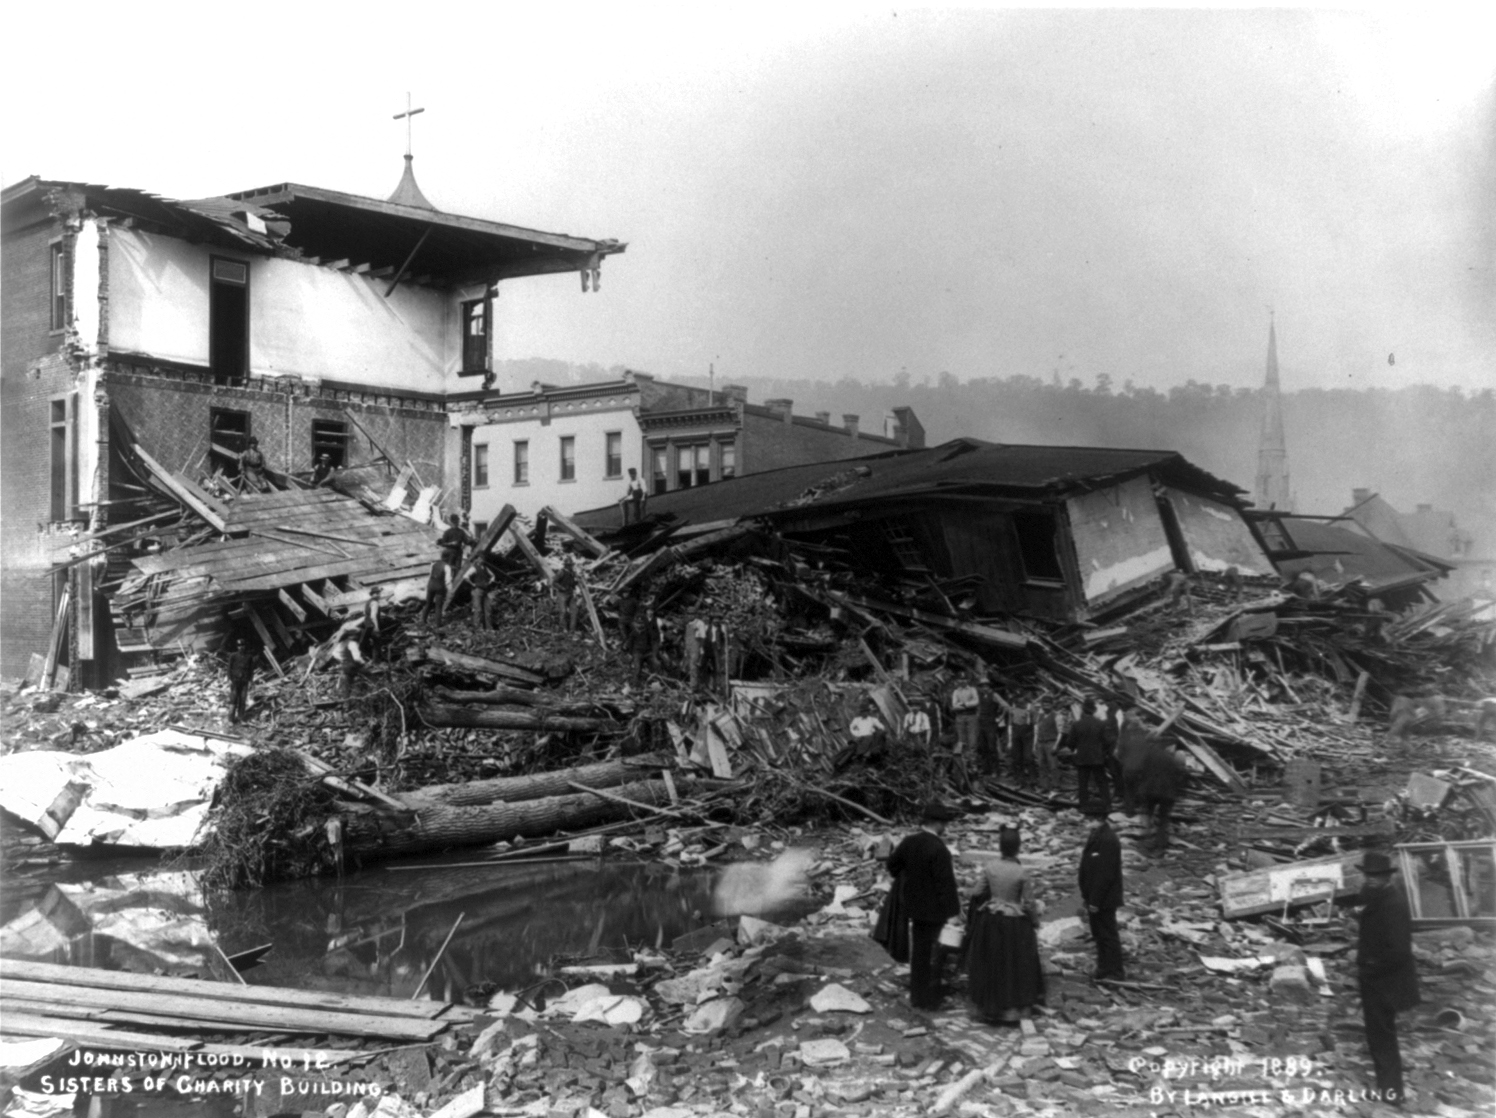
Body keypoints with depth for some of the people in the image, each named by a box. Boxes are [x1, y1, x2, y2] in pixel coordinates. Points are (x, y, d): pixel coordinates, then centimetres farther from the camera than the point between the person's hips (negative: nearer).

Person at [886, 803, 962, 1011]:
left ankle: (917, 994, 29)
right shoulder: (939, 849, -25)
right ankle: (927, 999, 14)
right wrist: (952, 908, -14)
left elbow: (892, 863, 11)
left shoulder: (909, 842, -2)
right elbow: (945, 882, -22)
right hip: (933, 908, -7)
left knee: (918, 950, 18)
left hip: (913, 904, 7)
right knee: (931, 953, 6)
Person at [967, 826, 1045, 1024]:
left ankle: (989, 1007, 27)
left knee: (990, 966, 17)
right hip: (1014, 924, -3)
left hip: (990, 921, 3)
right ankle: (1011, 1010, 19)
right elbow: (1029, 903, -11)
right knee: (1014, 967, 13)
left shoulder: (989, 866, -10)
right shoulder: (1021, 872, -19)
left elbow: (981, 893, 3)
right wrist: (1035, 920, 8)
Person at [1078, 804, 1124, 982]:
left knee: (1108, 935, 2)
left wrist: (1095, 901, -21)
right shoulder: (1096, 835, 9)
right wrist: (1085, 896, 14)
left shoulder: (1107, 840, -23)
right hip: (1094, 897, 9)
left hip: (1103, 899, -9)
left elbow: (1106, 874, -24)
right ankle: (1105, 969, 29)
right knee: (1099, 935, 18)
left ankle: (1115, 973, 13)